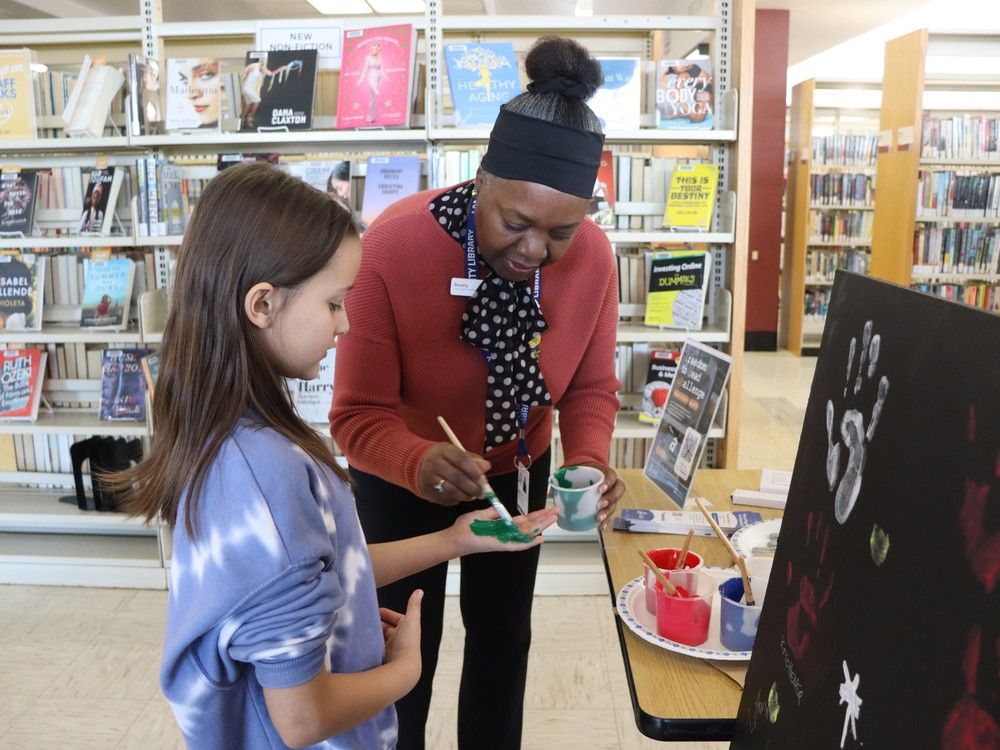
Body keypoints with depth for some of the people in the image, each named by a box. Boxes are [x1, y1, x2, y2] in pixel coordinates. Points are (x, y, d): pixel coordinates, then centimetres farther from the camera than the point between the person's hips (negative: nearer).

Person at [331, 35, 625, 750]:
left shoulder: (592, 256, -22)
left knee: (503, 635, 23)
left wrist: (590, 461, -28)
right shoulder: (394, 244, -33)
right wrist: (420, 461, -49)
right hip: (404, 479, -3)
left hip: (516, 470, 4)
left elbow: (591, 387, -9)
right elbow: (359, 413, -30)